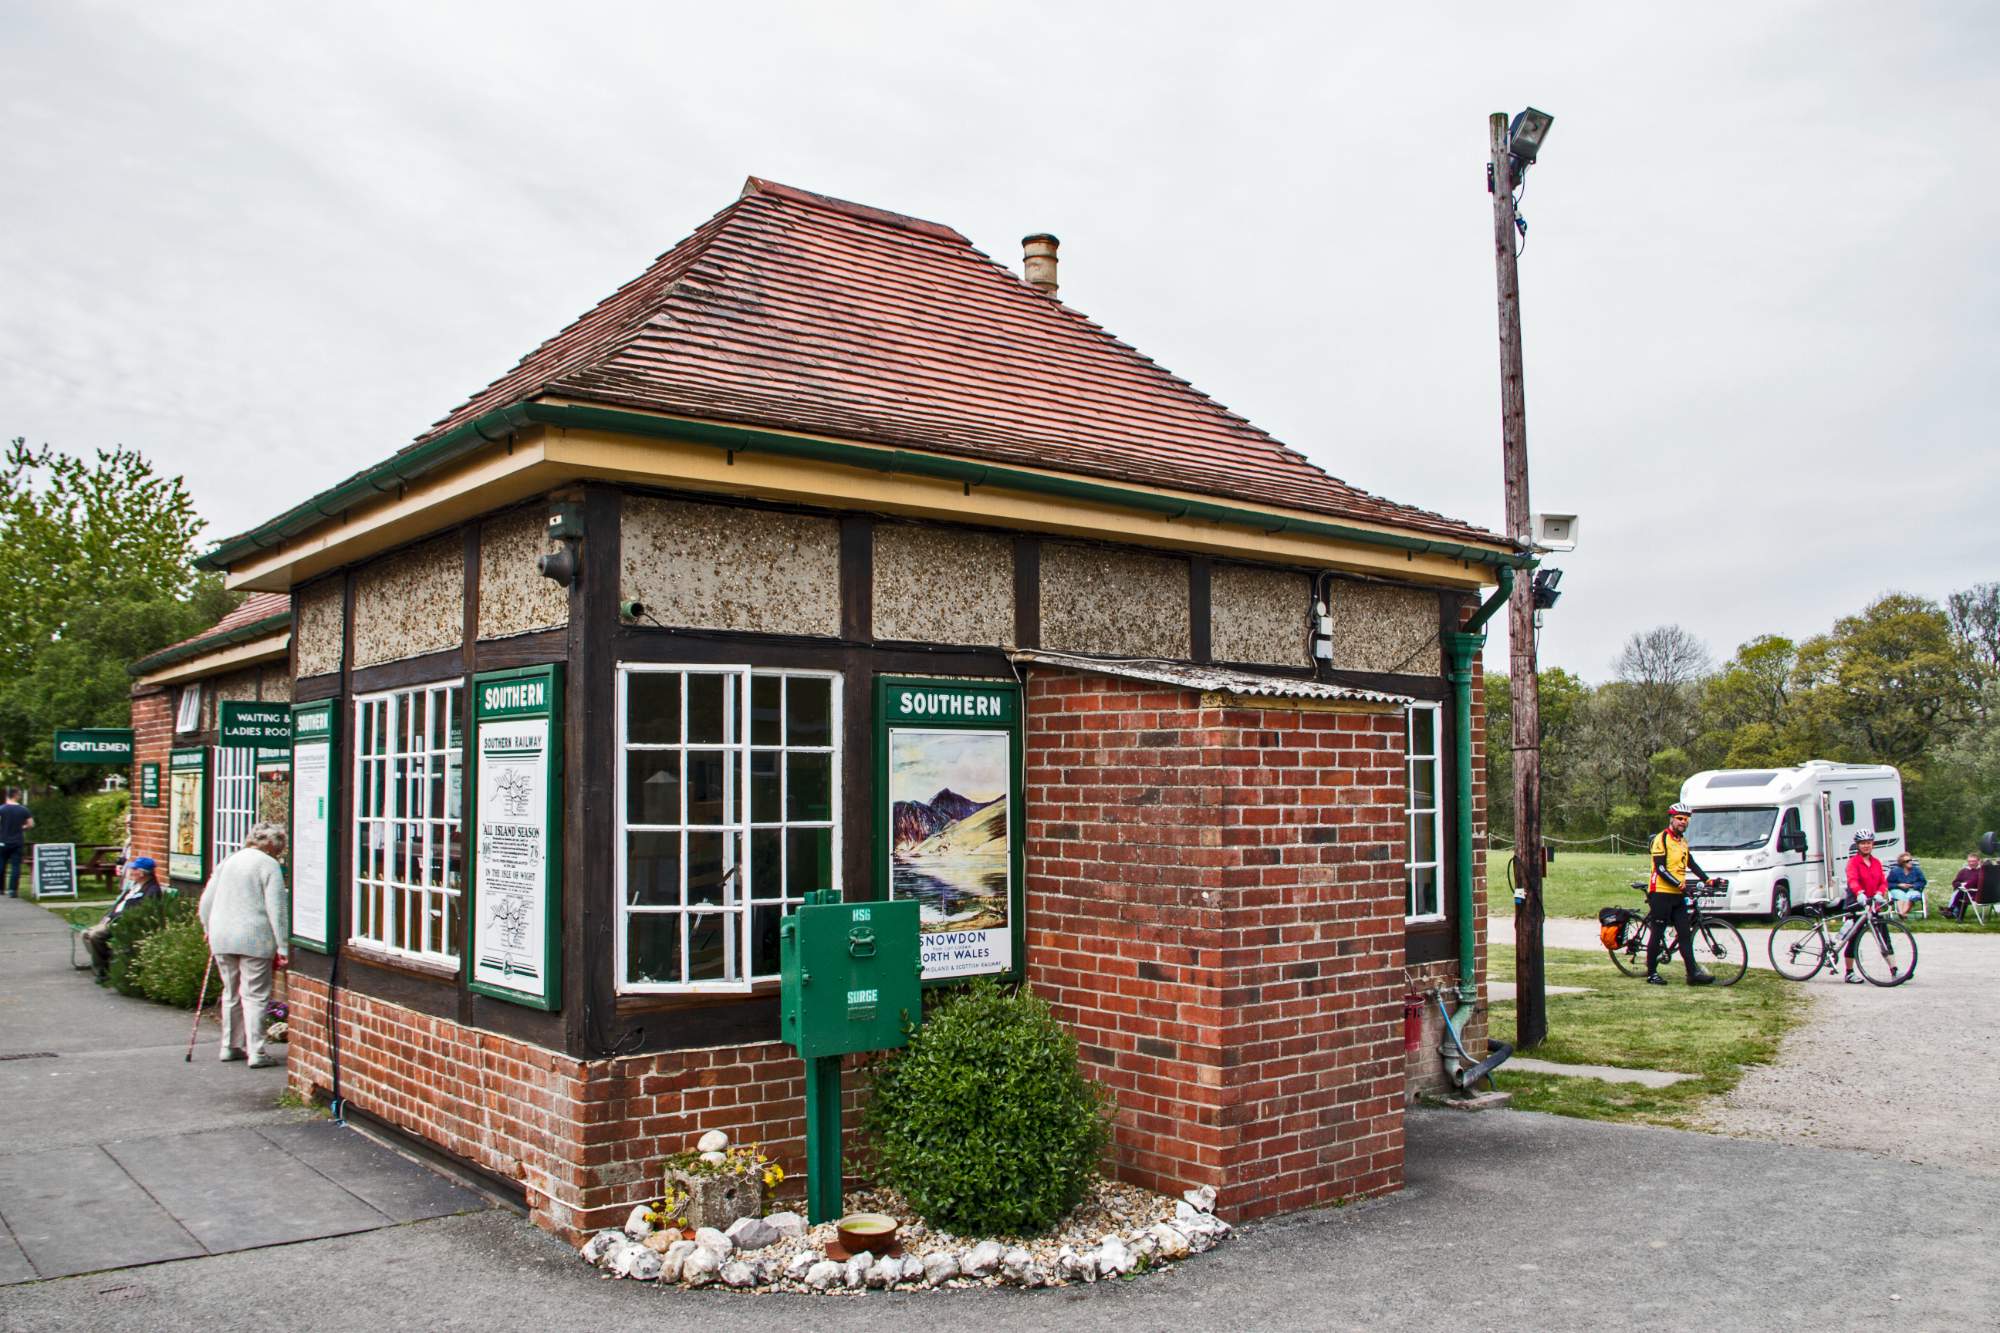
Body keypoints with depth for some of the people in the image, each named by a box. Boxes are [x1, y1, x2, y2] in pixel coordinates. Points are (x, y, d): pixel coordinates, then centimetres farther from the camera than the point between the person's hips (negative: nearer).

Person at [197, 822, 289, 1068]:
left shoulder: (228, 861, 15)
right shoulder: (269, 865, -5)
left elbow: (206, 901, 18)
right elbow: (276, 909, -11)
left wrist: (209, 929, 31)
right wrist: (282, 946, -10)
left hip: (221, 937, 6)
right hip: (254, 939, -6)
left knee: (231, 992, 18)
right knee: (255, 995, -2)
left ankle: (230, 1046, 25)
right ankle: (256, 1052, -4)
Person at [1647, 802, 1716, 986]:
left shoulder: (1683, 841, 17)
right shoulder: (1661, 840, -10)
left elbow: (1691, 864, 19)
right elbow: (1660, 869, -17)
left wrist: (1707, 879, 7)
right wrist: (1678, 883, -24)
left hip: (1678, 895, 8)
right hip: (1661, 894, -8)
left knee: (1686, 934, 2)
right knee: (1657, 934, -2)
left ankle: (1693, 973, 1)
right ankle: (1651, 973, 6)